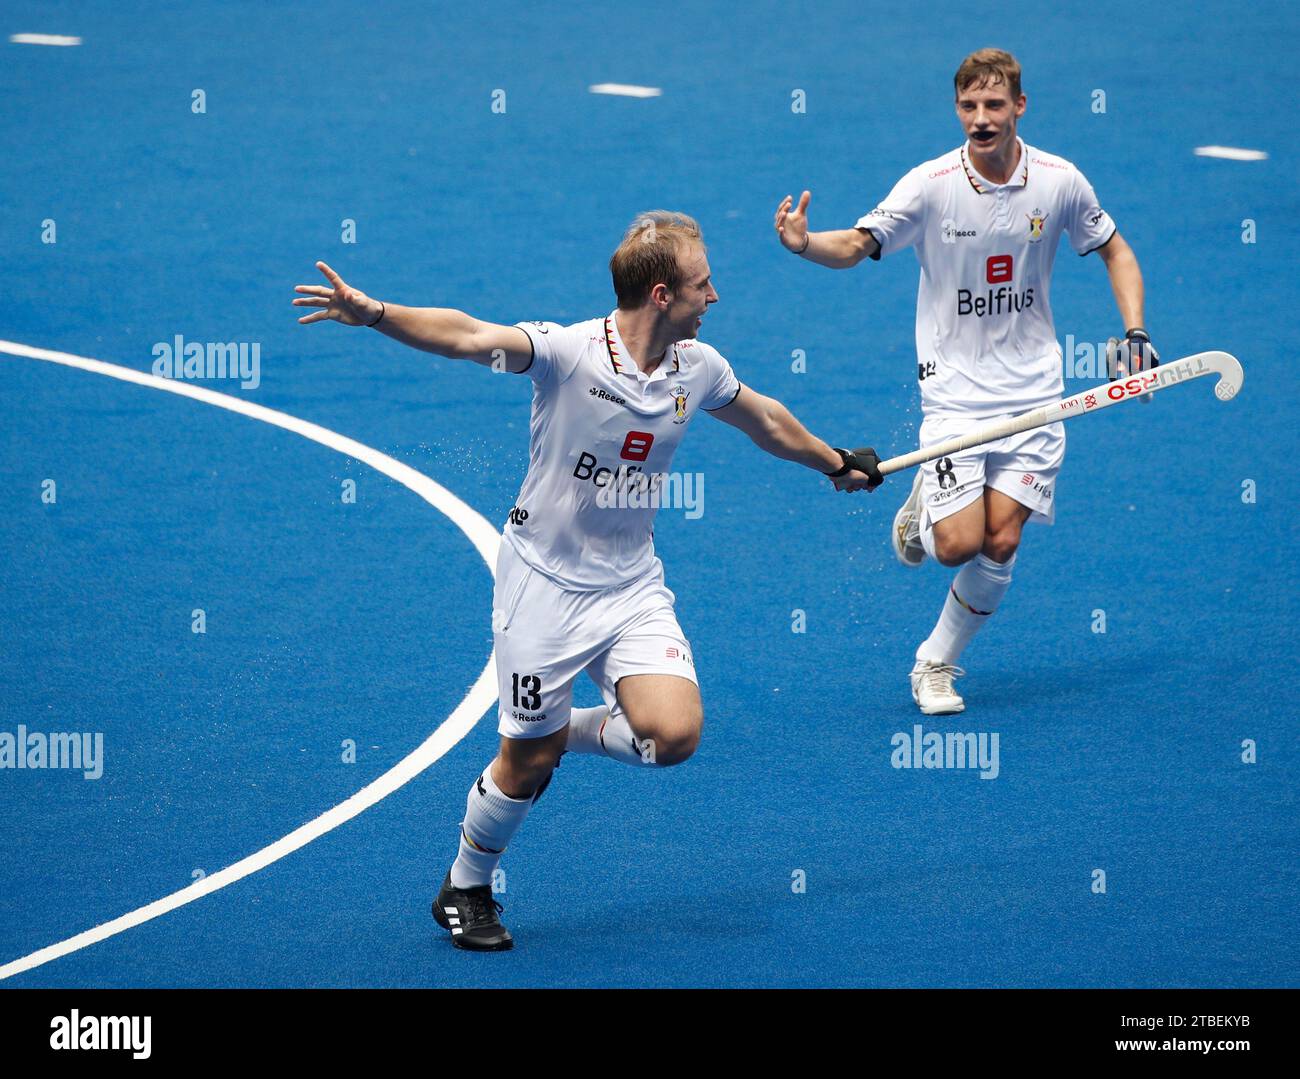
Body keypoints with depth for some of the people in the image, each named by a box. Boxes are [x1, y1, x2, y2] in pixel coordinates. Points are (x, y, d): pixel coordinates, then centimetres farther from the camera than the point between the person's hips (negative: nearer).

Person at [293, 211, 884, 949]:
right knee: (527, 760, 1)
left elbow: (764, 419, 21)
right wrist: (374, 314, -51)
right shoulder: (570, 352, -19)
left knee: (675, 733, -17)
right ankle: (466, 889, 28)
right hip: (545, 583, -5)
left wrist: (839, 463, 34)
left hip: (633, 588, 5)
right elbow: (468, 337, -34)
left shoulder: (697, 367, -1)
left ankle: (566, 731, 14)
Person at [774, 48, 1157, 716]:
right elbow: (856, 246, -14)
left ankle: (937, 664, 16)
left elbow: (1114, 251, 13)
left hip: (1032, 391, 2)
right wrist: (805, 244, -36)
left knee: (1000, 544, -6)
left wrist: (1134, 332, 1)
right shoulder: (931, 184, -11)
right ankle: (923, 510, 23)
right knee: (959, 542, -14)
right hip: (954, 387, -2)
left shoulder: (1060, 182, -3)